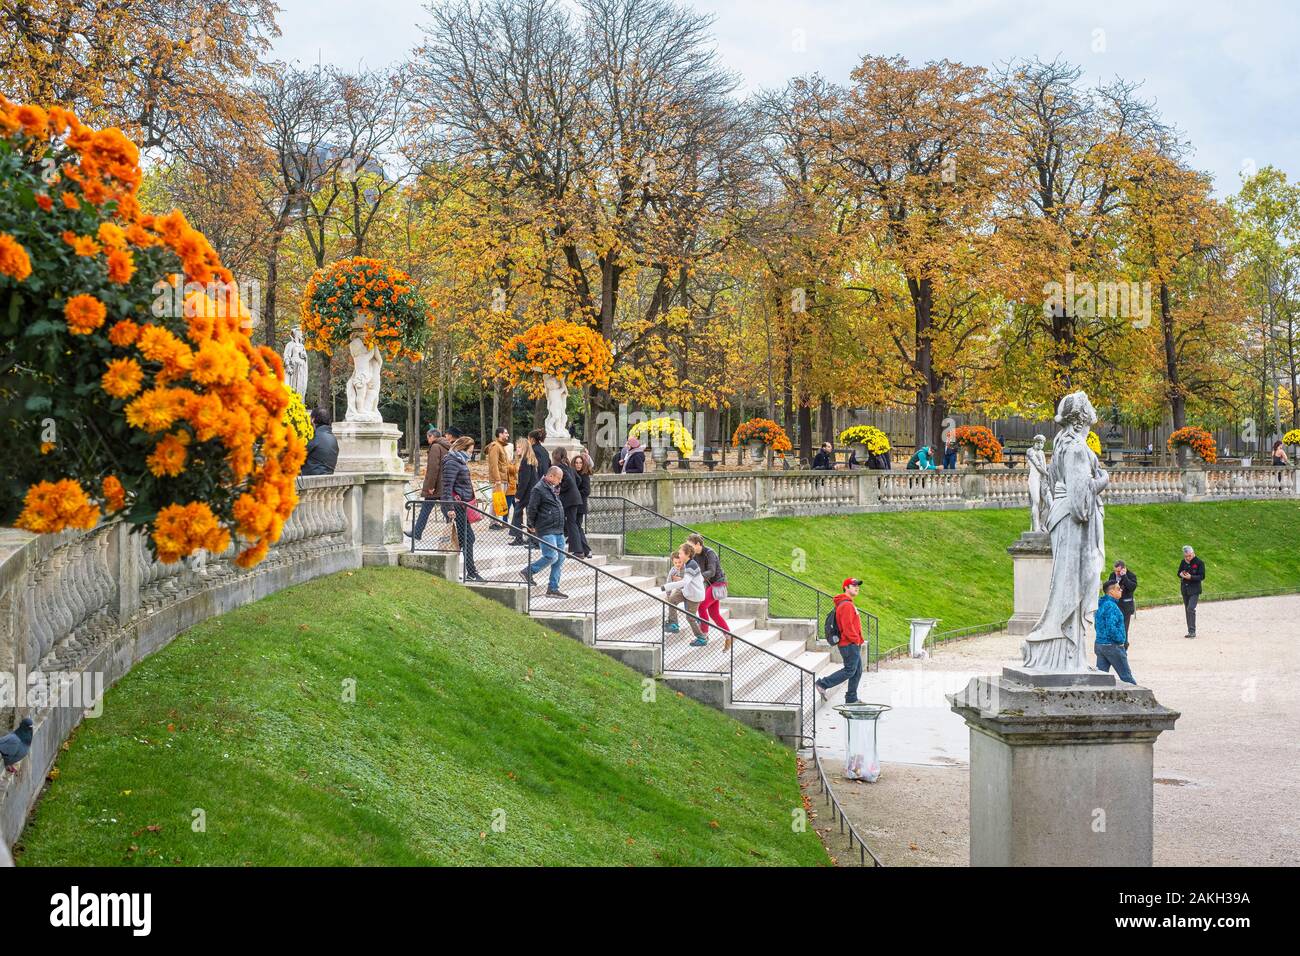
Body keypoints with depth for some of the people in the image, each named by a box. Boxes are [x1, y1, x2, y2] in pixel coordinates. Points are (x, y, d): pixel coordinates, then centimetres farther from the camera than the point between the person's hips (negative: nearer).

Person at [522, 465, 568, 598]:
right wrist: (532, 526, 0)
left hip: (558, 531, 9)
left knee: (560, 558, 6)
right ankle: (528, 572, 3)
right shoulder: (538, 489, -12)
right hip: (546, 531, -9)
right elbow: (532, 509, -11)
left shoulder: (553, 489, 17)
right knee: (551, 556, -15)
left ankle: (553, 588, 11)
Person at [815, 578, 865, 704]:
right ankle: (823, 684, -3)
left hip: (854, 645, 11)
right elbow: (847, 626, -23)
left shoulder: (848, 604, 19)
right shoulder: (846, 605, -16)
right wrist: (856, 639, -17)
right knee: (849, 670, -8)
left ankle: (851, 699, 16)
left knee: (857, 672, 11)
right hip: (850, 645, -11)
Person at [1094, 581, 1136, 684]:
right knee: (1126, 676, 4)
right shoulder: (1111, 606, -18)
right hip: (1112, 645, -8)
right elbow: (1111, 628, -26)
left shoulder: (1101, 605, 11)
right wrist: (1121, 640, -11)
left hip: (1099, 644, 8)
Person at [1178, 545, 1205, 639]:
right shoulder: (1183, 562, 8)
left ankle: (1192, 631, -16)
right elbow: (1178, 573, 16)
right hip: (1185, 589, 6)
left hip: (1194, 590, -6)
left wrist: (1191, 577, -23)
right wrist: (1181, 574, -8)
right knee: (1187, 610, 10)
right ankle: (1190, 631, 18)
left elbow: (1202, 576, -10)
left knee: (1191, 609, -18)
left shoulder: (1199, 562, -8)